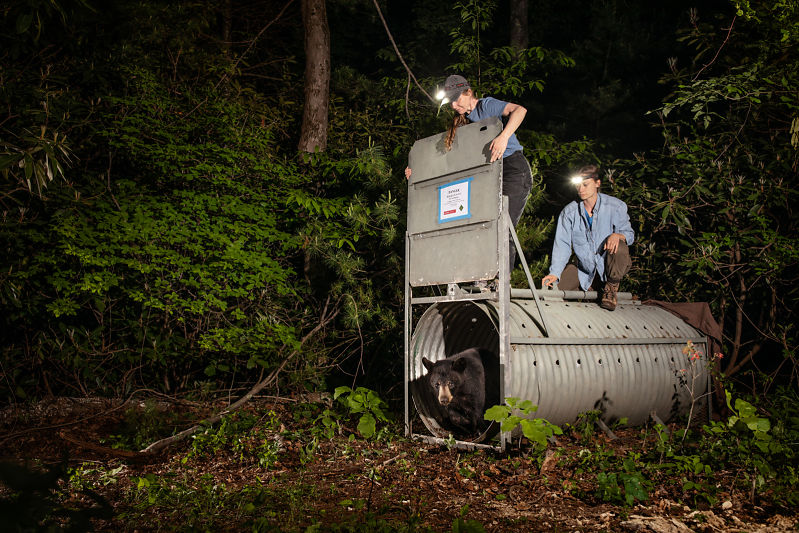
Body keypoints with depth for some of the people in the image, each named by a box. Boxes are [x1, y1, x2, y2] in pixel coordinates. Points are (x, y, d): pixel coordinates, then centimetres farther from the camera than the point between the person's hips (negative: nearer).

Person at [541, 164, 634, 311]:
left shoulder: (615, 206, -9)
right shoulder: (569, 212, -4)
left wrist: (617, 235, -31)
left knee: (620, 247, -35)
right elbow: (562, 244, -6)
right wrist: (554, 273, -19)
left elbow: (629, 233, -4)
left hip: (612, 265, -3)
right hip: (585, 267, 3)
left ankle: (612, 287, -7)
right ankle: (590, 288, 19)